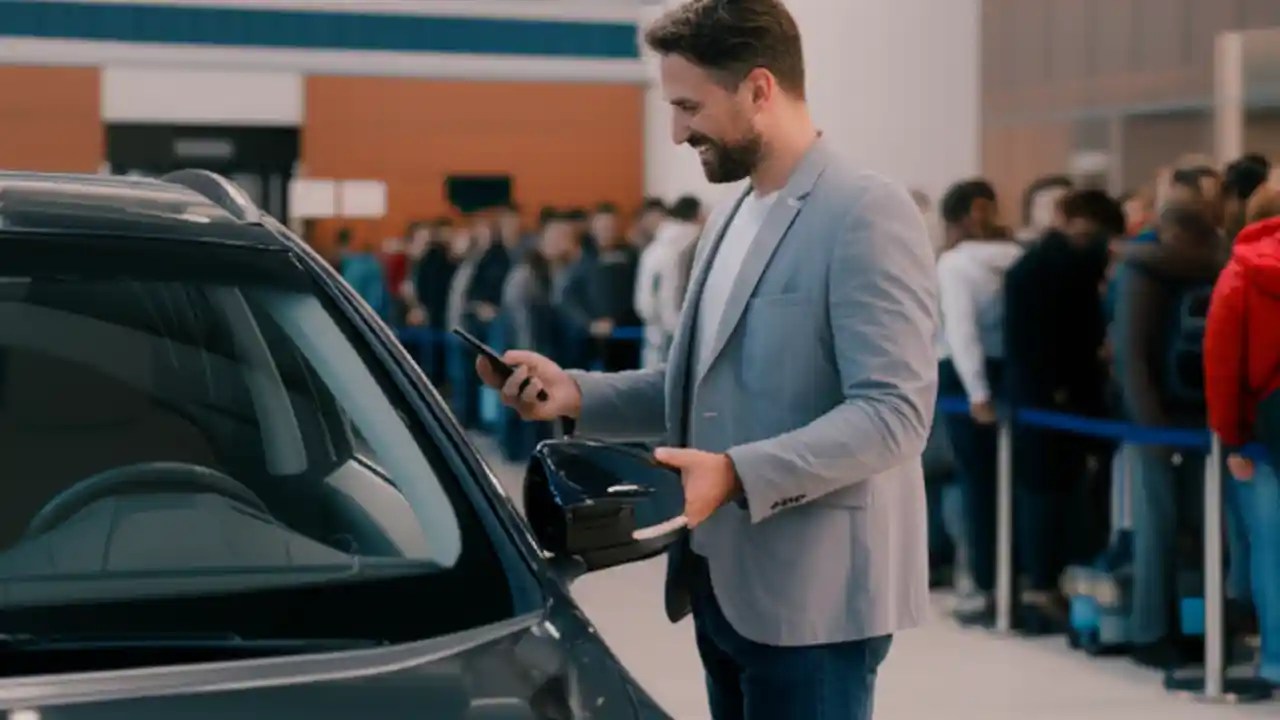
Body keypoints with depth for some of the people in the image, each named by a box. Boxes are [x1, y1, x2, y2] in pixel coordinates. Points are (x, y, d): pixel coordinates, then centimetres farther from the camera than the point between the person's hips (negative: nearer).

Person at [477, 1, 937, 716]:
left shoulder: (867, 214, -13)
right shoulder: (732, 220, 17)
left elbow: (893, 414, -20)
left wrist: (737, 473, -29)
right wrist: (577, 392, 5)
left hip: (812, 596, -8)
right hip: (725, 584, 8)